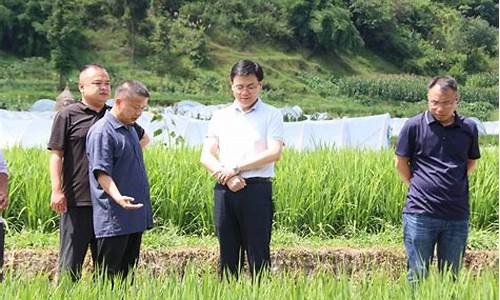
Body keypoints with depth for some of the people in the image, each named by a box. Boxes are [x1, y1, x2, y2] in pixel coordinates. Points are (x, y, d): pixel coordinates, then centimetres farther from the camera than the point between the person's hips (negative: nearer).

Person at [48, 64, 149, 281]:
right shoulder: (67, 115, -1)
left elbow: (143, 138, 27)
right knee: (70, 263, -2)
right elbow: (56, 155, -5)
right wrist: (57, 190, -15)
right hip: (77, 200, -5)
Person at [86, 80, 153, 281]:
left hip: (135, 216, 9)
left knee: (129, 272, 14)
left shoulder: (130, 129, 15)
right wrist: (118, 197, -36)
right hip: (113, 219, -9)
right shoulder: (102, 132, -13)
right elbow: (101, 172, -21)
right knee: (109, 274, -3)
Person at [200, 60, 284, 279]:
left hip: (257, 189, -3)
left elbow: (274, 153, -9)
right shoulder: (220, 116, 13)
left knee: (258, 256, -1)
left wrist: (235, 168, -11)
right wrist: (227, 177, -12)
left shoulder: (271, 115, 4)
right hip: (224, 190, 3)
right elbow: (206, 156, 6)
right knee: (227, 255, 8)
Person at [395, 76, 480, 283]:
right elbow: (401, 163, 5)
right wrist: (418, 187, 5)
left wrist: (453, 185, 12)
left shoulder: (469, 128, 4)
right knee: (418, 277, 4)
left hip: (457, 216, 3)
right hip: (420, 213, -2)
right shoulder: (414, 126, -4)